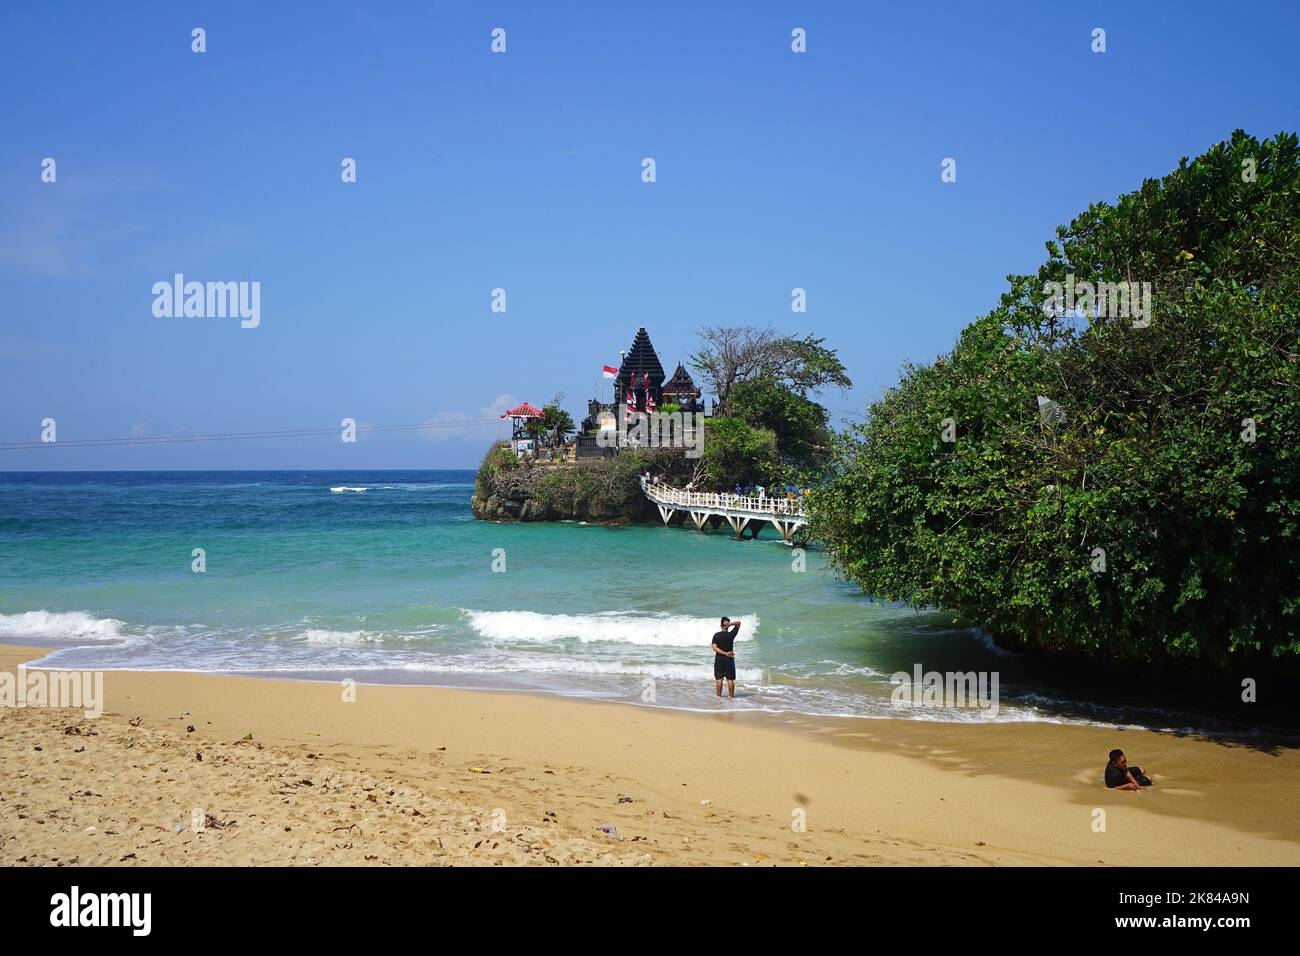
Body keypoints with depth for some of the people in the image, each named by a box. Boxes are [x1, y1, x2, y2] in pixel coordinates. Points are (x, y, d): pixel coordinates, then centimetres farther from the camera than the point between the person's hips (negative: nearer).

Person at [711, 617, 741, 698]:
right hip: (729, 659, 0)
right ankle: (731, 696, 8)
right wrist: (730, 624, -12)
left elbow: (715, 648, -13)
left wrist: (725, 653, -15)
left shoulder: (716, 635, -6)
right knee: (730, 679, 5)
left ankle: (718, 696, 5)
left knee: (719, 679, 4)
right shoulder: (731, 634, -7)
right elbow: (738, 623, 4)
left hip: (719, 659, 0)